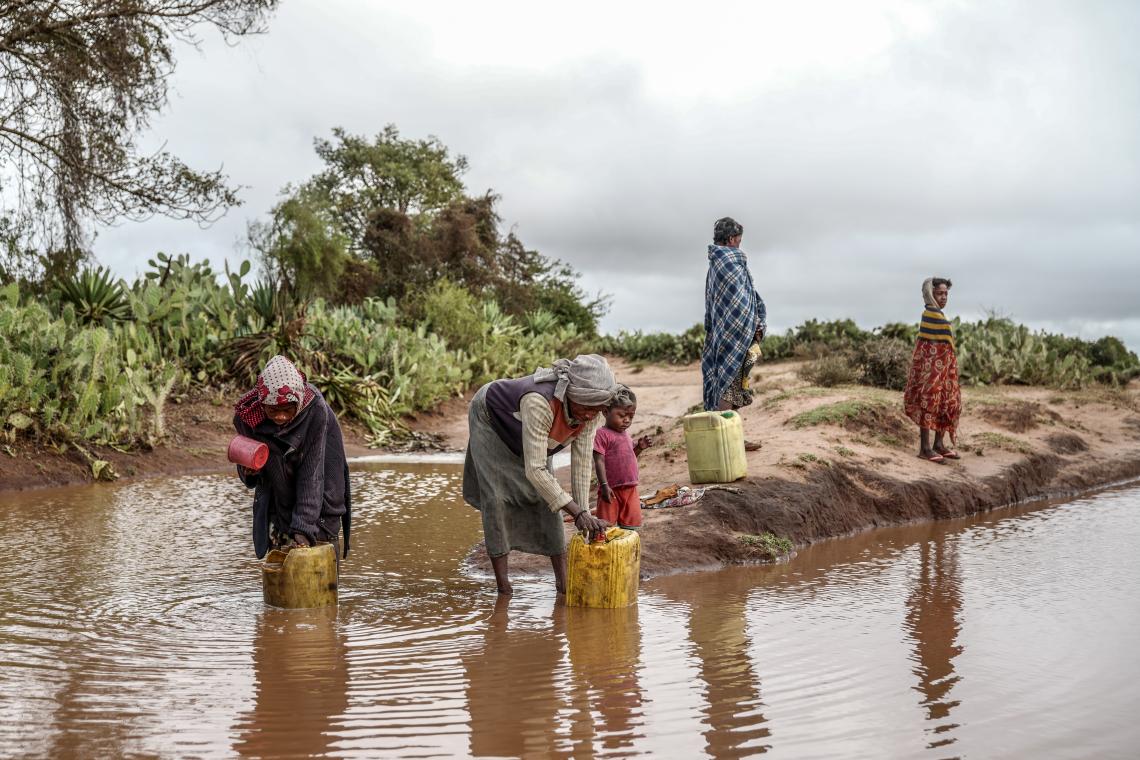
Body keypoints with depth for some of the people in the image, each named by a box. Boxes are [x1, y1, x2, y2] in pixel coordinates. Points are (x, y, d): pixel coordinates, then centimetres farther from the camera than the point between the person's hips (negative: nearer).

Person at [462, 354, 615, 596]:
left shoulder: (591, 412, -29)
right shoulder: (540, 403, -48)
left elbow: (582, 462, -21)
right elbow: (535, 470, -47)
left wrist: (584, 513, -24)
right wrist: (578, 513, -46)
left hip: (522, 432, 5)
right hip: (491, 419, -5)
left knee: (546, 497, -4)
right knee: (497, 497, -12)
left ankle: (563, 580, 0)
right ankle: (502, 584, -5)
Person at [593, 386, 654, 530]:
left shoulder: (625, 433, 13)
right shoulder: (602, 434, -12)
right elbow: (599, 461, -16)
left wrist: (640, 447, 6)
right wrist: (604, 485, -22)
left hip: (630, 488, 8)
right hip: (612, 489, -7)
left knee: (632, 525, 12)